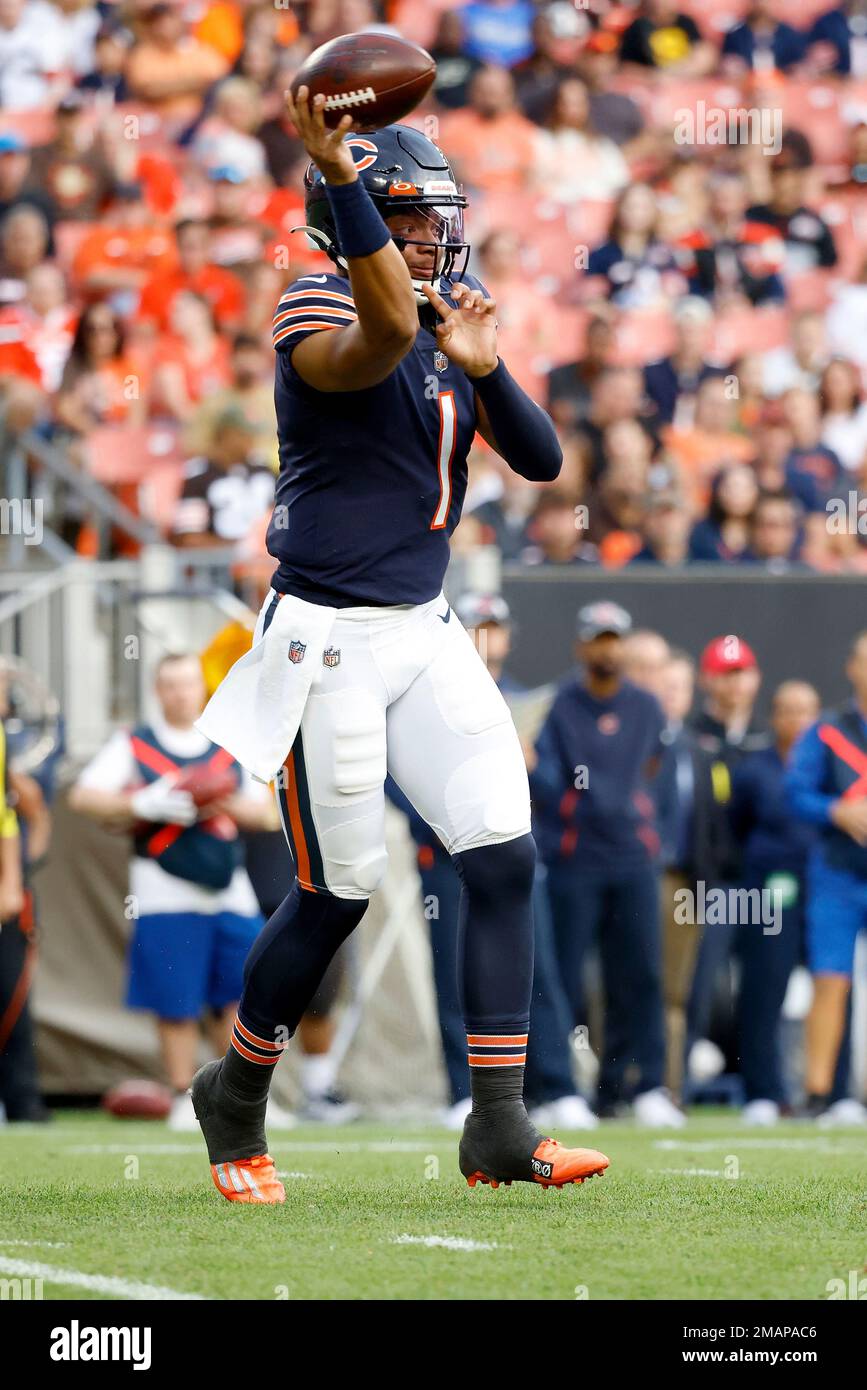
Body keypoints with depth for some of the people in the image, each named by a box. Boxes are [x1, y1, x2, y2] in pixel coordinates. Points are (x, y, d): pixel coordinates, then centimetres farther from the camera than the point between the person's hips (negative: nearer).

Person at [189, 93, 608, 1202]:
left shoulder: (449, 321, 10)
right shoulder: (318, 320, -14)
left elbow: (540, 460, 5)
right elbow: (387, 329, -39)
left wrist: (483, 367, -12)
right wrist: (338, 171, -43)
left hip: (424, 631, 7)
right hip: (329, 640, -7)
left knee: (503, 857, -5)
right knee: (338, 891, -1)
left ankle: (498, 1127, -2)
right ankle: (235, 1097, 23)